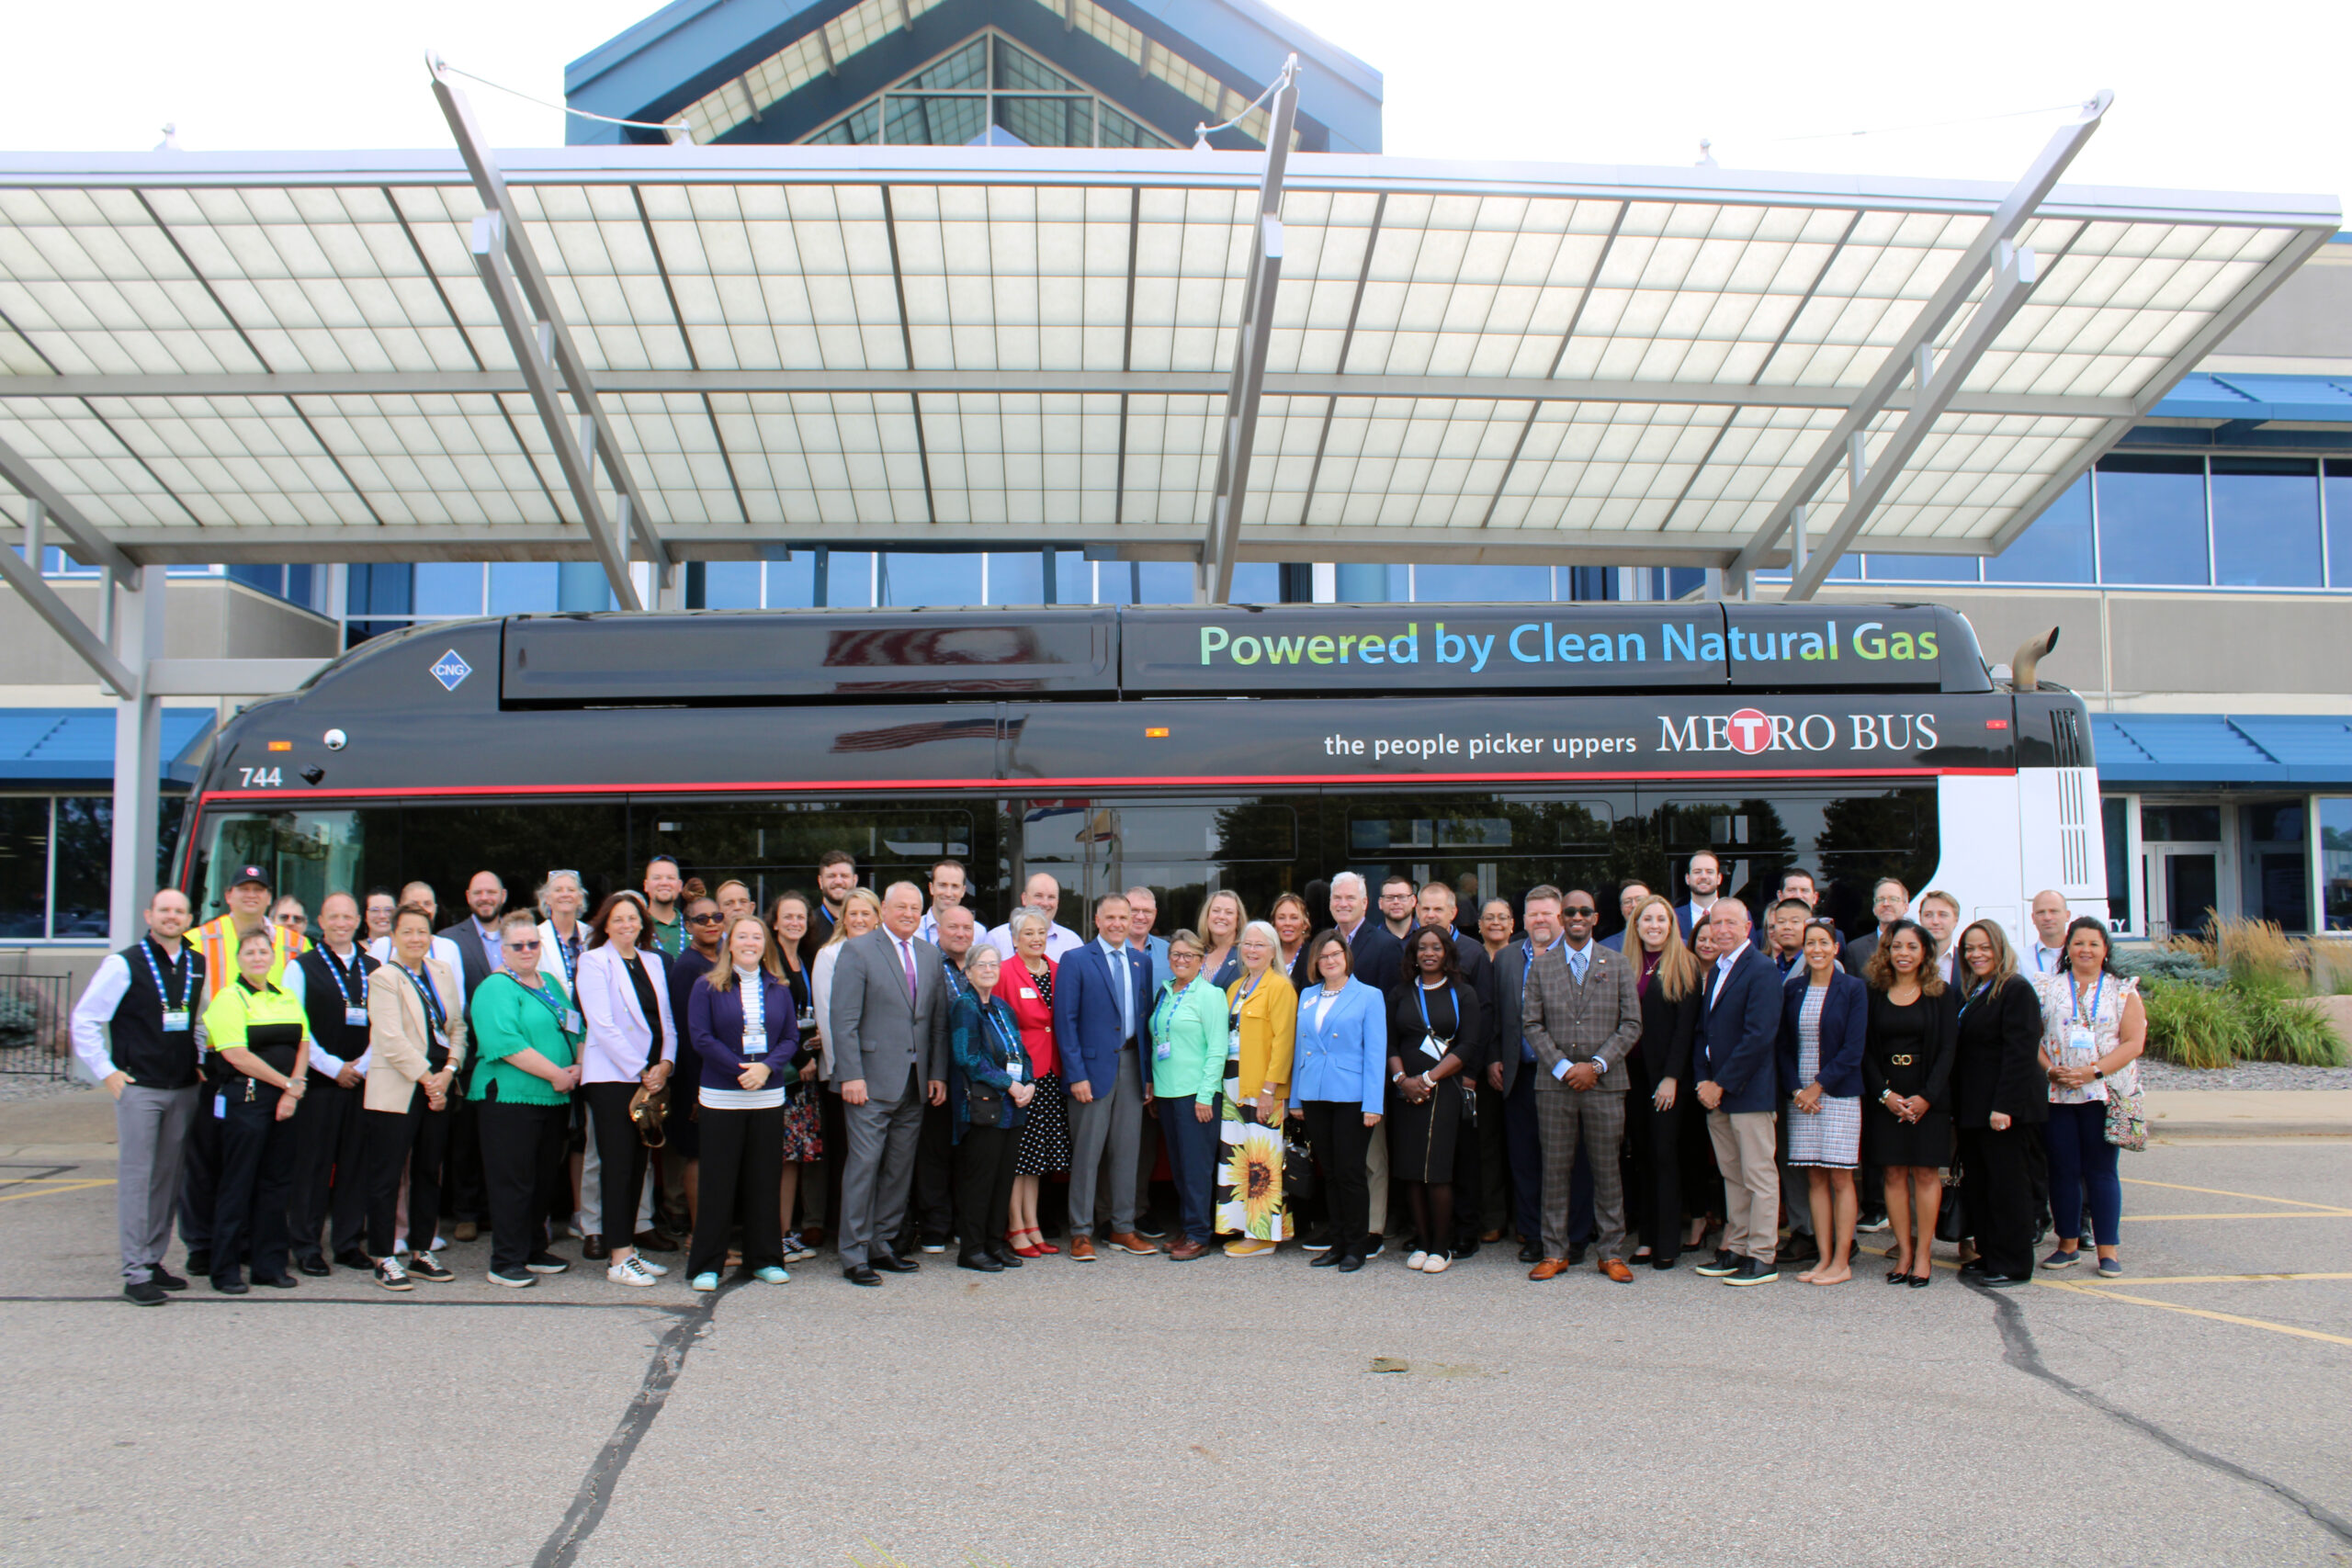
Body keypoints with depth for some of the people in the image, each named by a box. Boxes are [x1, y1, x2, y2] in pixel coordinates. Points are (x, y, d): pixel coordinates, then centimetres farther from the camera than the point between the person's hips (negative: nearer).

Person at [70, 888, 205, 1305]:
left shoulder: (198, 966, 9)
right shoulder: (124, 965, -7)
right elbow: (84, 1020, -4)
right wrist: (106, 1072, -6)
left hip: (183, 1089, 5)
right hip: (138, 1087, -5)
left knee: (168, 1179, 9)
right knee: (136, 1179, -5)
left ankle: (153, 1261, 18)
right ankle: (136, 1273, -1)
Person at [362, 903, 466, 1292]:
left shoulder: (443, 973, 11)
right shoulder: (383, 978, -7)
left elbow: (457, 1026, 10)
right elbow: (391, 1040, -15)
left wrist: (448, 1071, -5)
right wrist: (427, 1078, -14)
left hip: (437, 1088, 6)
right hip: (396, 1091, -6)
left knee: (429, 1173, 12)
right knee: (386, 1176, 0)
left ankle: (421, 1252, 21)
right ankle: (384, 1259, 8)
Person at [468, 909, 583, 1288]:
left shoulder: (551, 983, 17)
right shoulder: (495, 989, -6)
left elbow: (577, 1030, 18)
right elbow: (507, 1044, -18)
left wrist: (578, 1066, -2)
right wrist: (555, 1073, -17)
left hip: (554, 1100, 7)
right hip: (510, 1097, -7)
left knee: (546, 1178, 13)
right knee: (513, 1180, -3)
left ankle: (535, 1250, 25)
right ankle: (506, 1263, 4)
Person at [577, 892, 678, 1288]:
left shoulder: (654, 963, 15)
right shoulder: (593, 961, -2)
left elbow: (667, 1019, 13)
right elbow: (601, 1024, -10)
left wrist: (664, 1065, -3)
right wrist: (639, 1070, -12)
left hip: (650, 1077, 6)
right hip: (611, 1075, -6)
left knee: (638, 1164, 8)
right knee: (617, 1164, -6)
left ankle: (628, 1249, 15)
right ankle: (618, 1259, -3)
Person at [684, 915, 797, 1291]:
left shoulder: (778, 989, 9)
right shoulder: (707, 986, 0)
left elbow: (791, 1037, 7)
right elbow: (701, 1036, -7)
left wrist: (766, 1067, -12)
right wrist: (741, 1070, -15)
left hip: (768, 1097, 3)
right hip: (721, 1097, -3)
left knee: (764, 1181, 8)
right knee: (718, 1182, 0)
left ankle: (764, 1259, 18)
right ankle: (706, 1265, 8)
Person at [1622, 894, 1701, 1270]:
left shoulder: (1684, 966, -3)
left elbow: (1686, 1026, -8)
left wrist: (1671, 1077, -13)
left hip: (1666, 1074, -4)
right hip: (1632, 1073, 4)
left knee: (1665, 1154, -1)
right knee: (1641, 1154, 8)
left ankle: (1668, 1242, 5)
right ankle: (1646, 1236, 14)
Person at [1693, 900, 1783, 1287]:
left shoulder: (1761, 970, -12)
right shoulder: (1715, 971, 16)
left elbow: (1759, 1036, -18)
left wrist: (1722, 1084, -16)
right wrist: (1703, 1080, 3)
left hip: (1749, 1091, -8)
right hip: (1715, 1092, 8)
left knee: (1758, 1176, -2)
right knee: (1732, 1175, 13)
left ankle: (1761, 1257, 3)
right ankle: (1735, 1250, 19)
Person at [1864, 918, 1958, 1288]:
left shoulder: (1941, 994, 2)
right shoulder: (1874, 994, 6)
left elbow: (1947, 1049, -3)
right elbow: (1866, 1050, 3)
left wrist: (1926, 1096, -12)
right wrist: (1884, 1094, -9)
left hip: (1927, 1097, -1)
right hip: (1885, 1097, 2)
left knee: (1925, 1173, -1)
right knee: (1894, 1173, 2)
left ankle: (1923, 1254, 5)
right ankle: (1904, 1252, 8)